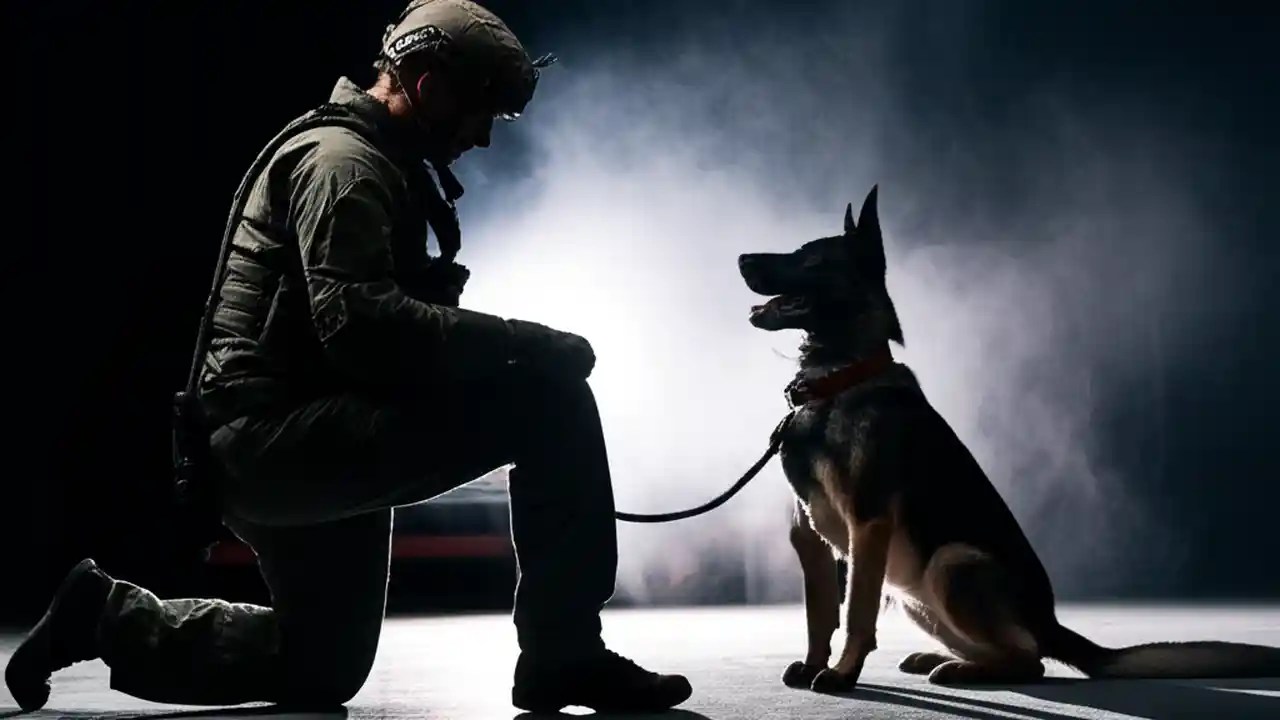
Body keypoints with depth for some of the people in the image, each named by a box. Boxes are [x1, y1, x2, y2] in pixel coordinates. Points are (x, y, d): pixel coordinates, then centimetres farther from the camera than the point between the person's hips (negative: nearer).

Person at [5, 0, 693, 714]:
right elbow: (357, 322, -27)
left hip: (292, 451, 11)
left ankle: (108, 614, 27)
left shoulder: (382, 167, 22)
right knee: (548, 395, -20)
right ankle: (565, 656, -14)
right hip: (280, 434, -11)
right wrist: (526, 344, -24)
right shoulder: (346, 159, -11)